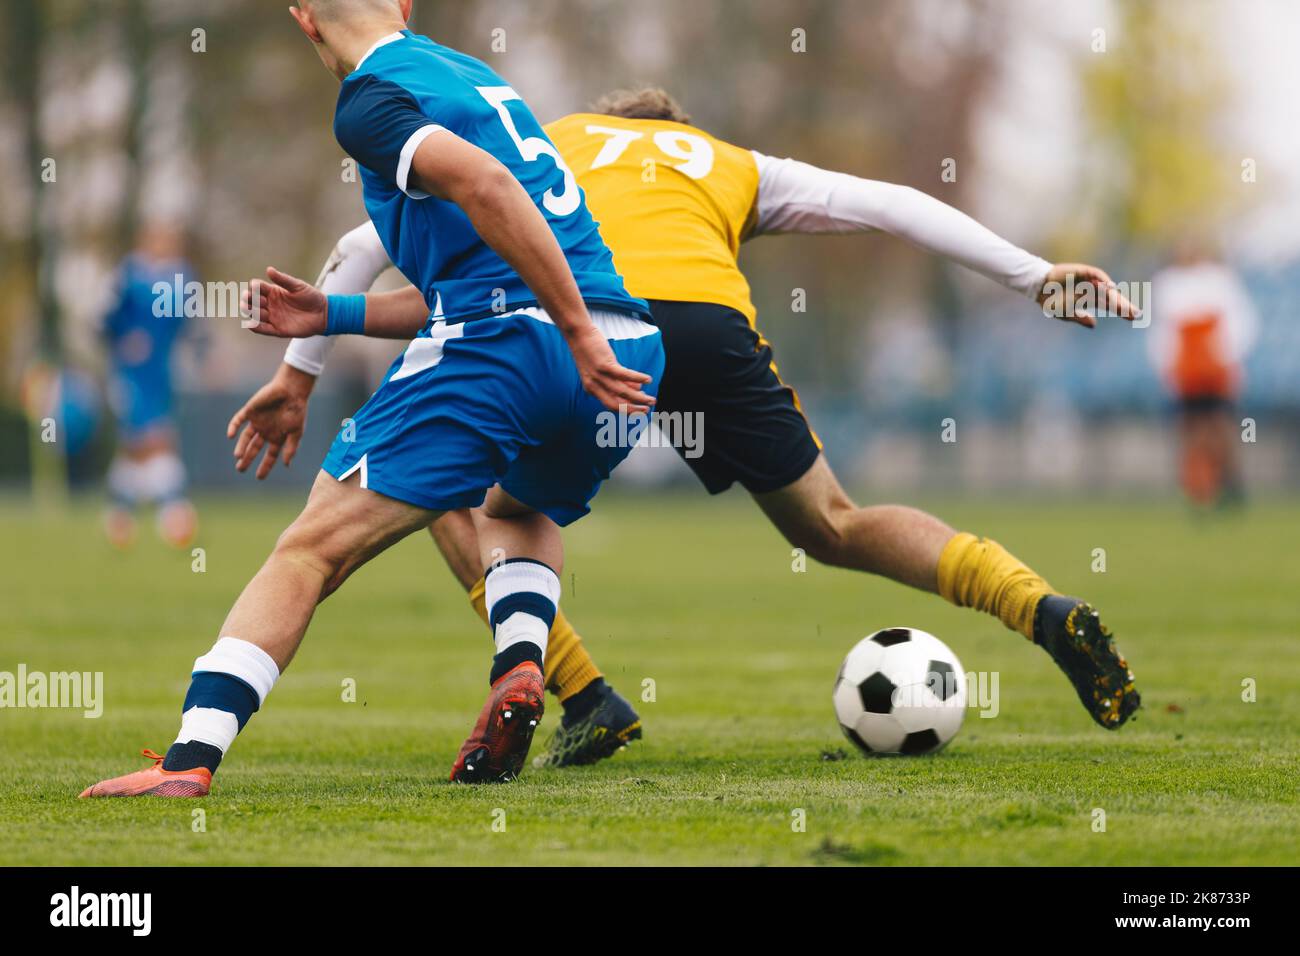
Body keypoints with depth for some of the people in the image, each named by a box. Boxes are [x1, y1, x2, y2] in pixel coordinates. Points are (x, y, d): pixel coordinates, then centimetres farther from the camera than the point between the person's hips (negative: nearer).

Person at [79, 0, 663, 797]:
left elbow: (485, 184, -20)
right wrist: (332, 317, 39)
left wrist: (579, 334, -20)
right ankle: (521, 665, 8)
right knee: (519, 511, 36)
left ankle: (192, 756, -10)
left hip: (499, 344, -7)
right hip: (631, 342, 8)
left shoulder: (369, 100, 0)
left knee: (312, 549, -1)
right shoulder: (472, 74, 26)